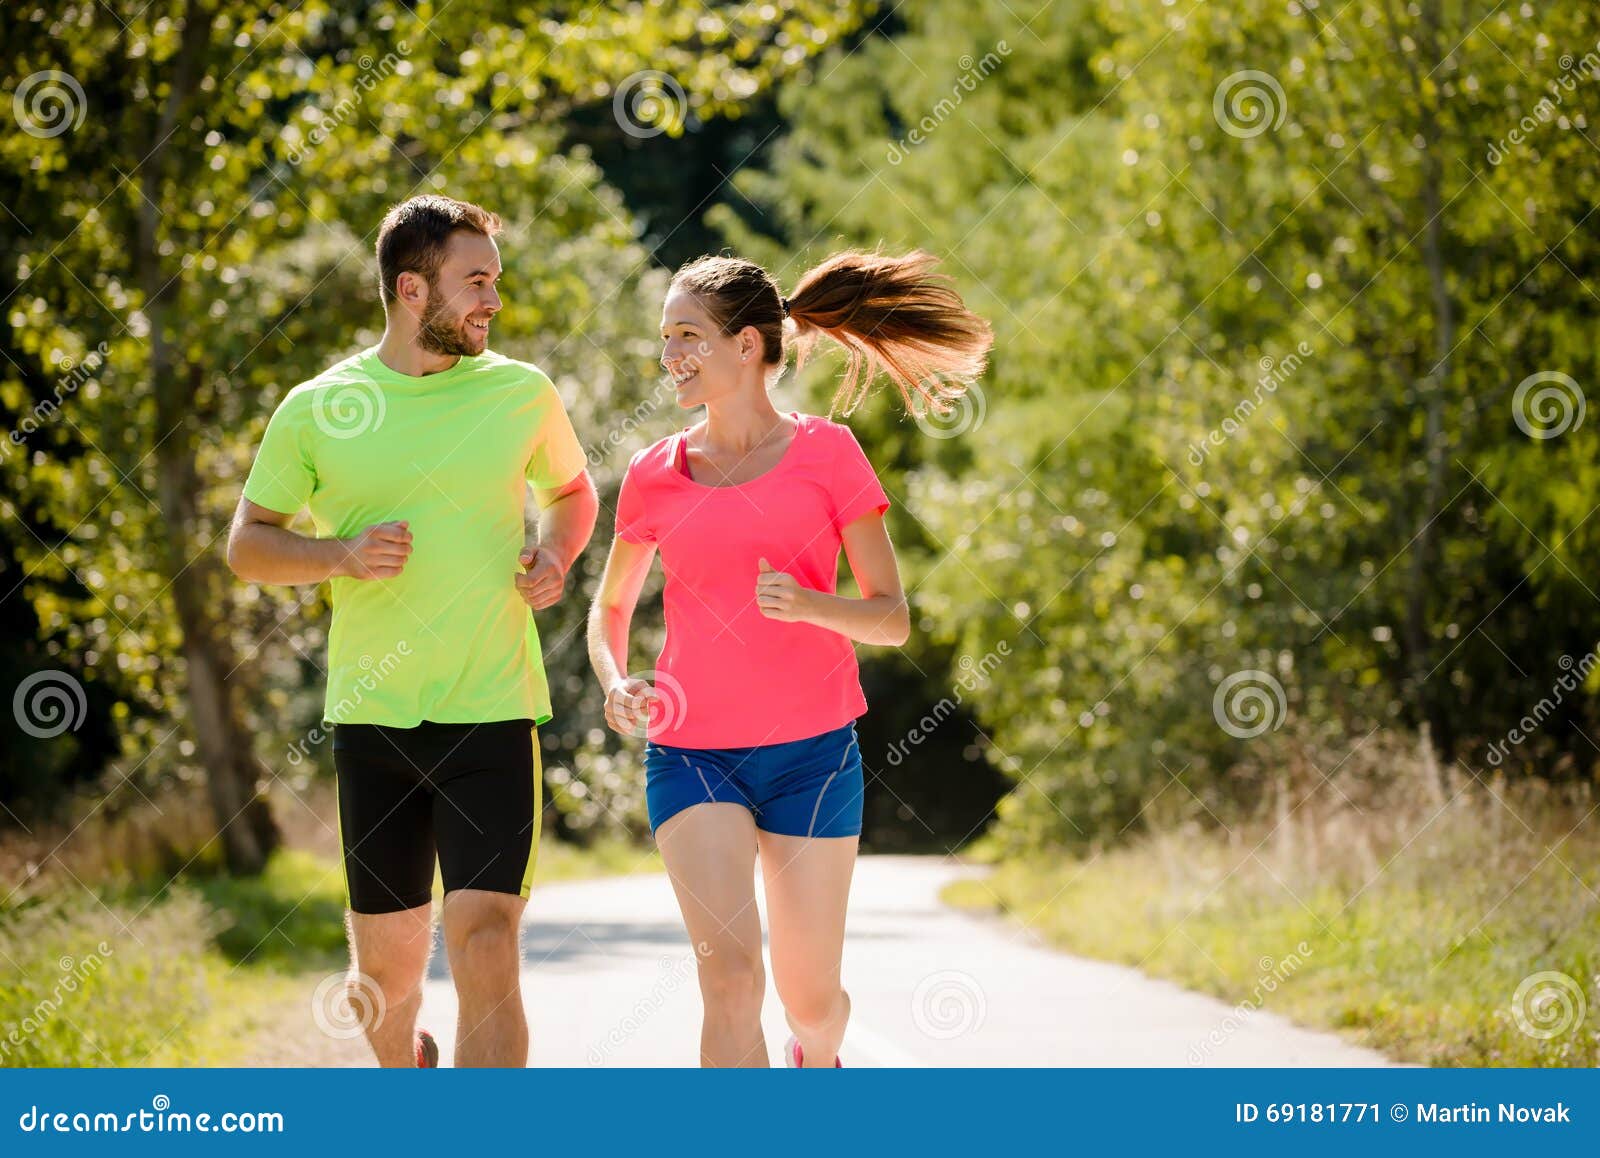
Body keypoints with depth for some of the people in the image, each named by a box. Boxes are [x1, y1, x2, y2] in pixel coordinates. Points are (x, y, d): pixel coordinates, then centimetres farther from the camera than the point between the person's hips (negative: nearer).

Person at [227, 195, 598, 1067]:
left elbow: (571, 489, 22)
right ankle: (403, 1065, 45)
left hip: (492, 710, -1)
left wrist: (557, 557, 1)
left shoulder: (521, 392, 4)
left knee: (486, 940, -14)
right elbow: (247, 546, 8)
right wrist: (341, 554, -11)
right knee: (386, 960, 11)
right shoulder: (316, 409, 1)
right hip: (371, 712, 1)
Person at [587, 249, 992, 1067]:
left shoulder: (826, 454, -1)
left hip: (811, 752, 0)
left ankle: (816, 1057, 45)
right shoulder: (655, 473, 4)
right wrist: (616, 682, -4)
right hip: (691, 753, 1)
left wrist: (808, 603, -22)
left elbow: (893, 619, -2)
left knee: (810, 996, 9)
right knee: (730, 975, -19)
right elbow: (610, 607, 18)